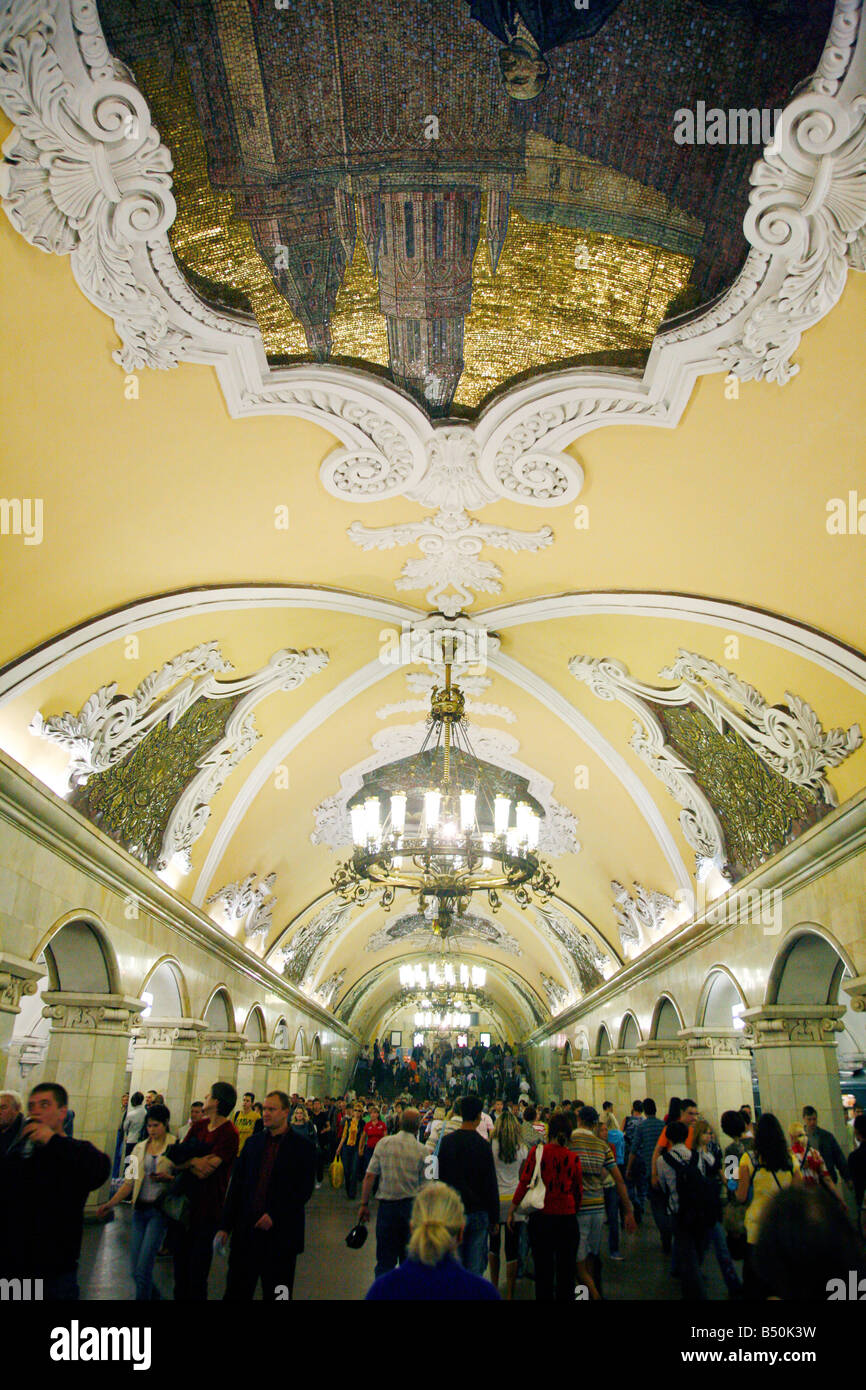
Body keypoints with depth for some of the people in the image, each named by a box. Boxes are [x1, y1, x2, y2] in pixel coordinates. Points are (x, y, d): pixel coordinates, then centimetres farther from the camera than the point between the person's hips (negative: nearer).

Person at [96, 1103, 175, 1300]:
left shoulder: (175, 1146, -6)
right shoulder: (140, 1147, 9)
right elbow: (130, 1181, 9)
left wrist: (168, 1178, -22)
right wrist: (111, 1204, 0)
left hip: (159, 1209, -5)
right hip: (139, 1209, 5)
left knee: (143, 1268, -10)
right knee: (134, 1270, 10)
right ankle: (153, 1294, 35)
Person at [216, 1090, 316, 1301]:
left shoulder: (303, 1146, -4)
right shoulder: (253, 1142, 8)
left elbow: (304, 1190, -9)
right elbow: (236, 1186, 9)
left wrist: (274, 1216, -15)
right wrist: (225, 1226, 3)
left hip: (281, 1234, -3)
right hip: (246, 1232, 4)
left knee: (276, 1295, 7)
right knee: (235, 1293, 6)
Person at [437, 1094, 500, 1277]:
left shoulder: (446, 1141, -5)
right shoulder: (483, 1145, -10)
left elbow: (441, 1178, 1)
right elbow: (491, 1185, -5)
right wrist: (494, 1219, 4)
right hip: (479, 1212, -1)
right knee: (476, 1265, 9)